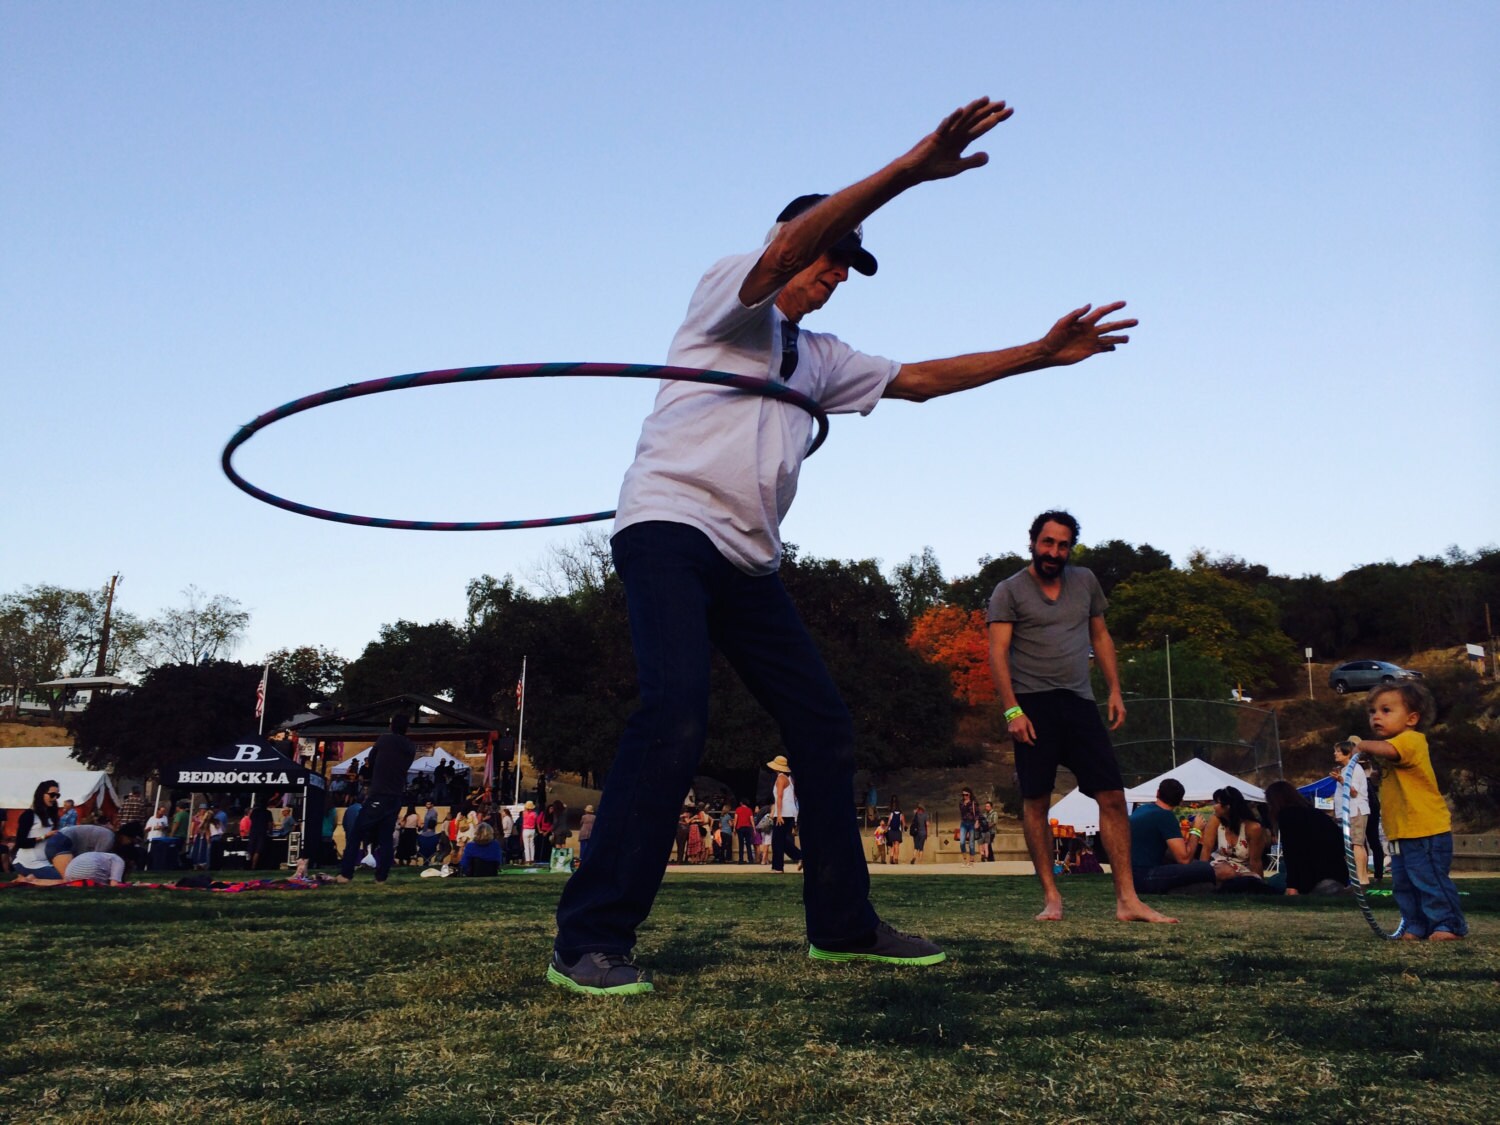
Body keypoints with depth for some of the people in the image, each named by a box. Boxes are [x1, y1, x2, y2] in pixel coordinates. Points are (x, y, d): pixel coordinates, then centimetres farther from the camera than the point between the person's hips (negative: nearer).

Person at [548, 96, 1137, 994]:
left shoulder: (820, 357, 26)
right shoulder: (730, 292, 5)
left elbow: (921, 380, 26)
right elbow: (788, 247, -16)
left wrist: (1043, 353, 20)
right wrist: (910, 169, -25)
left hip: (748, 559, 8)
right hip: (669, 527, -8)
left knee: (825, 726, 5)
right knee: (677, 714, -26)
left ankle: (843, 924, 16)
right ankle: (591, 940, -20)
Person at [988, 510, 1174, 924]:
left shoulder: (1085, 582, 14)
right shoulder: (1009, 591, 1)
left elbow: (1100, 637, 20)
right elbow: (998, 652, -6)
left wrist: (1115, 690, 10)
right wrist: (1012, 710, -15)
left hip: (1079, 701, 4)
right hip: (1033, 703, -4)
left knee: (1113, 795, -5)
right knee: (1036, 800, -2)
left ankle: (1127, 899, -2)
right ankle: (1051, 896, 8)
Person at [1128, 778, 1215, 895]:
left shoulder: (1141, 809, 14)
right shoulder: (1166, 816, -11)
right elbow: (1184, 859, -13)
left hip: (1130, 876, 9)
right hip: (1145, 878, -9)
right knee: (1205, 869, -16)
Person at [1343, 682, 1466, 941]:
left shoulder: (1411, 739, -15)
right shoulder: (1397, 746, 17)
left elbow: (1386, 749, -37)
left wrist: (1362, 744, -21)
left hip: (1426, 831, -10)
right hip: (1401, 833, 10)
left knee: (1430, 880, -5)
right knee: (1404, 885, 12)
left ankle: (1449, 924, 5)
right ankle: (1418, 927, 19)